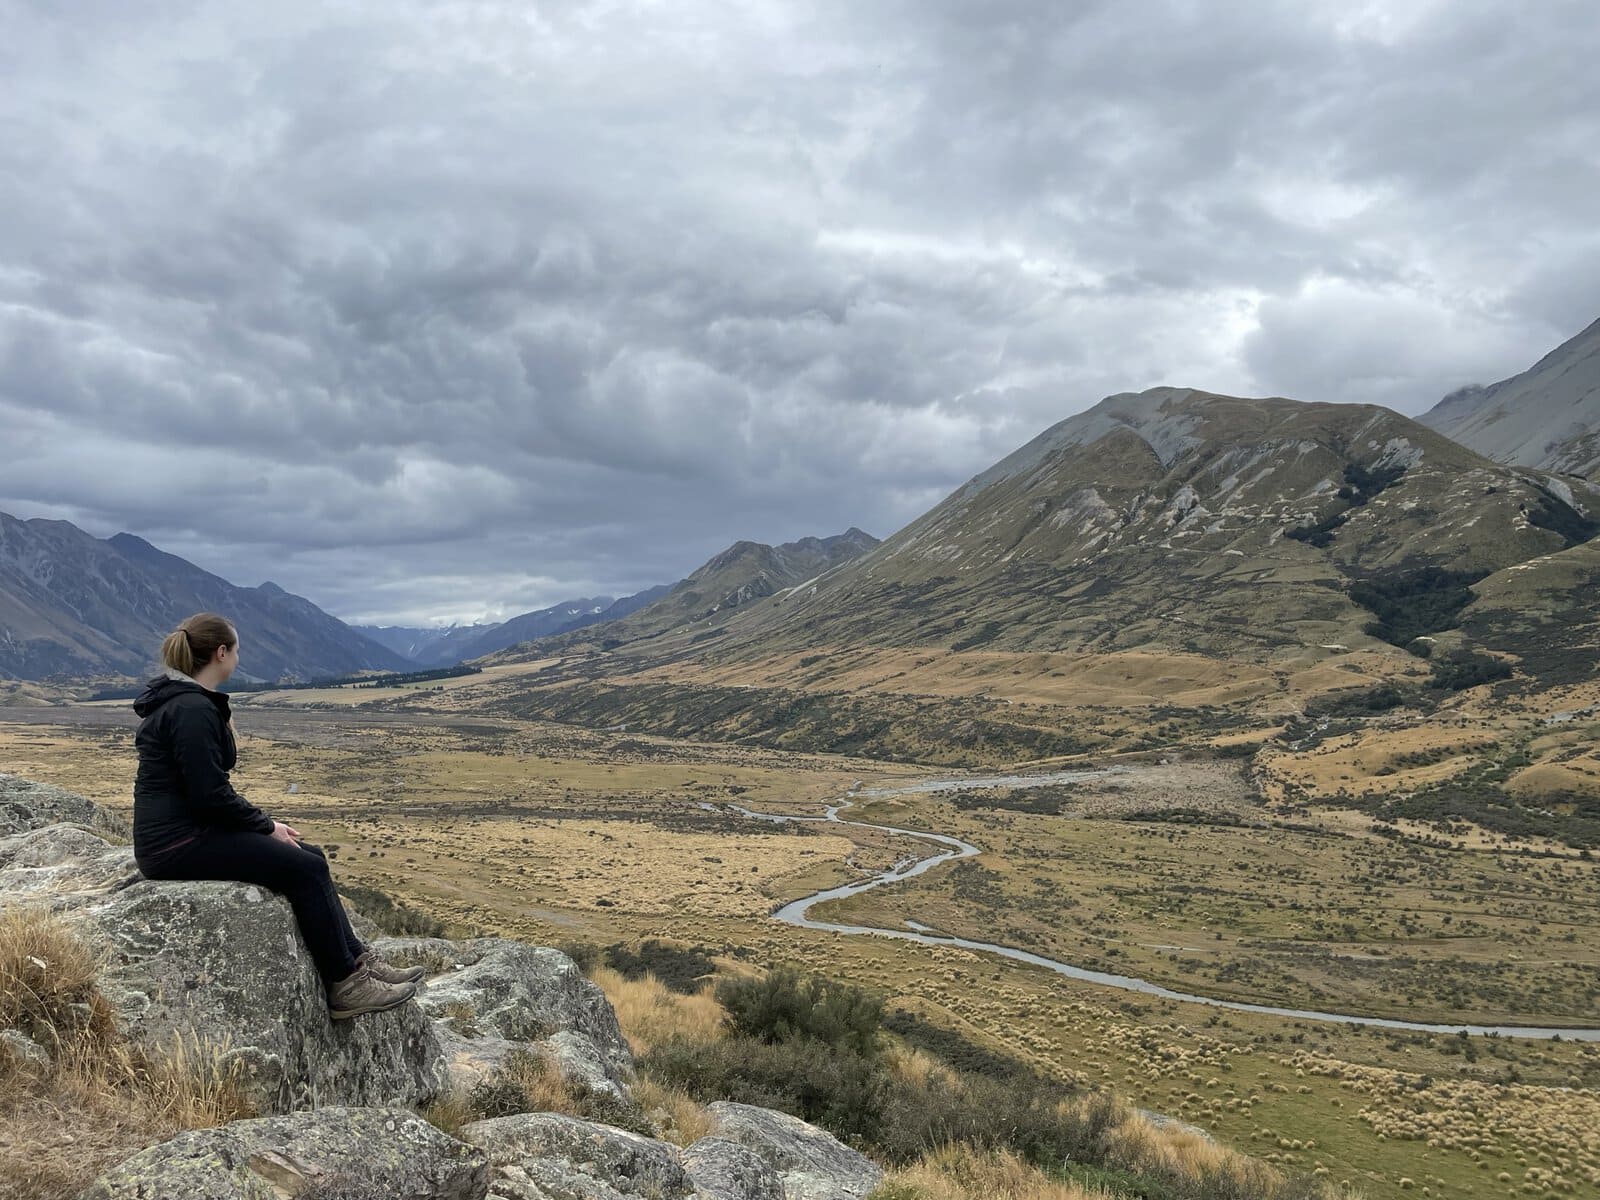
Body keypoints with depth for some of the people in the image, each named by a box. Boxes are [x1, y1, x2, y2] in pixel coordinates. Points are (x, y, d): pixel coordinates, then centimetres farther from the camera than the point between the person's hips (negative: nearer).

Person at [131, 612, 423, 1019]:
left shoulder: (188, 702, 14)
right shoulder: (192, 710, -19)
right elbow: (209, 795, -23)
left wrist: (263, 823, 8)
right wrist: (266, 827, -9)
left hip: (192, 829, 10)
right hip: (177, 844, -10)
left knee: (310, 858, 8)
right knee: (305, 869, -11)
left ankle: (356, 961, 11)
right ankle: (344, 987, -3)